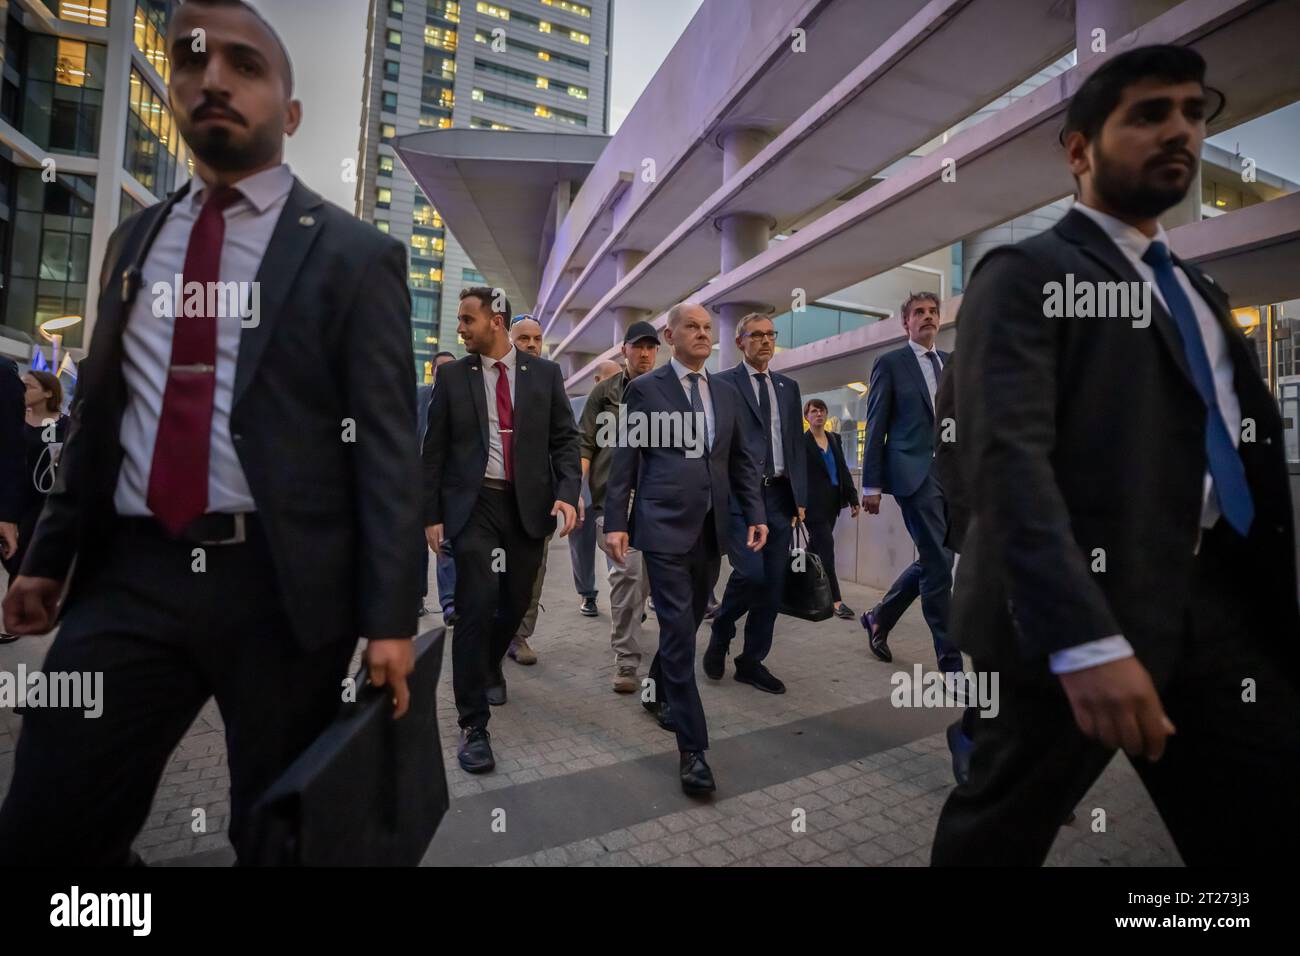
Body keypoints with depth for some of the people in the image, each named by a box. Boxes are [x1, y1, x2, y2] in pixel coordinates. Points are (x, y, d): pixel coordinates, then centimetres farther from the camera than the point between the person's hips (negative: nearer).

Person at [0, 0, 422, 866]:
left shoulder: (355, 256, -3)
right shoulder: (135, 239, 15)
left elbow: (387, 444, -9)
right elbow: (98, 411, 18)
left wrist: (389, 616, -13)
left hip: (281, 585, -4)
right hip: (129, 577, 5)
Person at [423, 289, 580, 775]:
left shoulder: (545, 373, 4)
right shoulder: (452, 375, 3)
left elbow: (564, 439, 4)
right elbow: (435, 449, 4)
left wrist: (567, 493, -11)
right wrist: (432, 514, 0)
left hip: (528, 504, 2)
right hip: (474, 504, -1)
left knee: (516, 602, 12)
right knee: (477, 606, -8)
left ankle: (490, 664, 45)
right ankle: (473, 725, 5)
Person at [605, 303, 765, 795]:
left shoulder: (727, 393, 14)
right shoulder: (644, 388, 0)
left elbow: (742, 460, 15)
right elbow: (624, 459, -2)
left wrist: (755, 514, 6)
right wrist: (615, 522, -8)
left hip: (711, 528, 5)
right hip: (665, 525, -5)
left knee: (688, 624, 16)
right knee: (678, 631, -5)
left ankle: (657, 690, 41)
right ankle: (692, 746, 4)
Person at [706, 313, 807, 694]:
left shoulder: (788, 387, 17)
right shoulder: (722, 384, 1)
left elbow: (796, 444, 15)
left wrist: (800, 497, 8)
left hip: (778, 497, 5)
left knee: (773, 583, 5)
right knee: (750, 572, -16)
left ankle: (752, 662, 20)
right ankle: (720, 634, 14)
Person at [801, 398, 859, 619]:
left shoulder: (834, 439, 13)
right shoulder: (801, 441, -5)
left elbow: (843, 470, 13)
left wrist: (853, 498, 8)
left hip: (832, 502, 6)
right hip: (814, 503, -6)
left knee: (816, 547, 13)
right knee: (826, 549, -8)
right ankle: (836, 601, -4)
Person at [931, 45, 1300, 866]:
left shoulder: (1201, 290, 21)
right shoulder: (1026, 272, -5)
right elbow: (1005, 455, -19)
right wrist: (1086, 638, -26)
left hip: (1220, 604, 8)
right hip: (1082, 613, -7)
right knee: (1000, 836, 10)